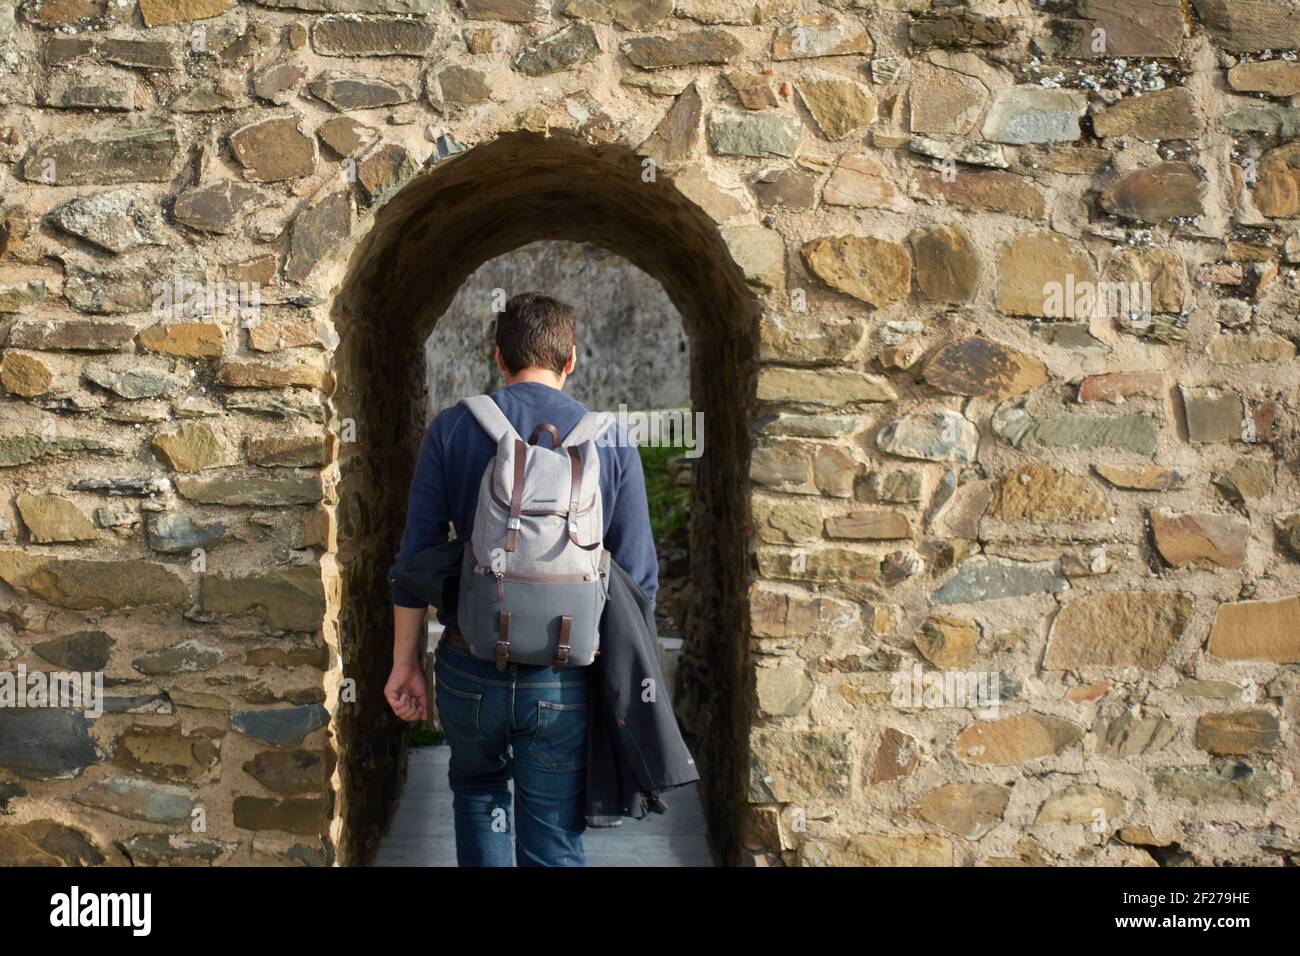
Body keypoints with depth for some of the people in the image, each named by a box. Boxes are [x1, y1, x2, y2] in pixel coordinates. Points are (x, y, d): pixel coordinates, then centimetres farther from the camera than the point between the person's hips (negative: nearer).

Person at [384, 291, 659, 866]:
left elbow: (416, 556, -2)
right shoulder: (612, 441, -2)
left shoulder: (452, 429, -2)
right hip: (566, 681, 0)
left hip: (471, 669, 0)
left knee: (477, 790, 28)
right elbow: (638, 576, -1)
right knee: (554, 842, 10)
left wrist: (405, 662, 7)